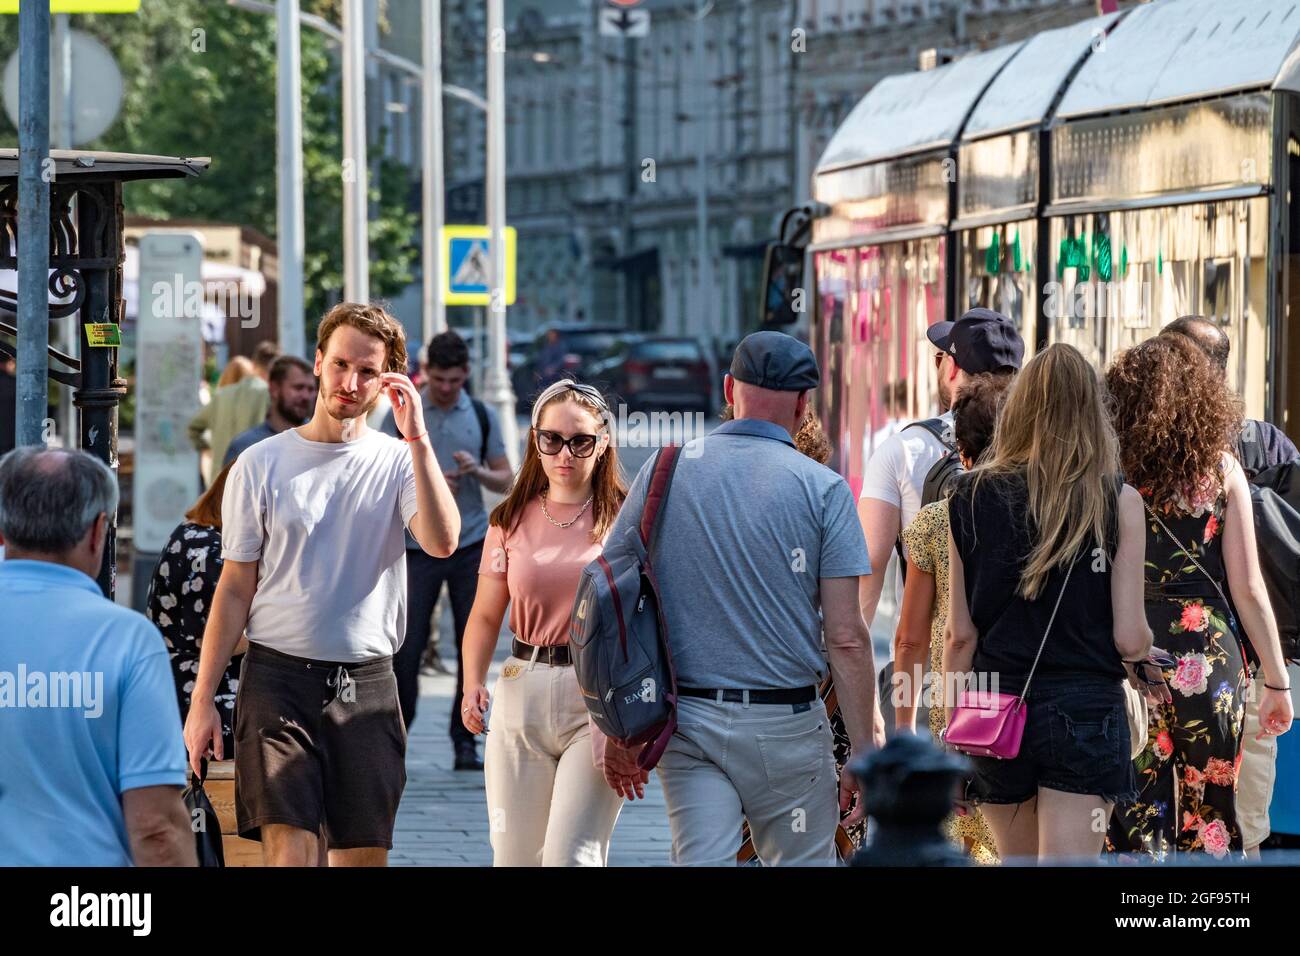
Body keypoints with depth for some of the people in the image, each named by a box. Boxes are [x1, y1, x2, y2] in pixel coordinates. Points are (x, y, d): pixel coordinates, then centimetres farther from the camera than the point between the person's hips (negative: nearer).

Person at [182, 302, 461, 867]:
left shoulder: (398, 463, 4)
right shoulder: (262, 465, 4)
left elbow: (441, 542, -16)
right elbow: (235, 590, 7)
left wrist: (417, 439, -17)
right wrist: (203, 699, 2)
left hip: (367, 684, 1)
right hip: (279, 676, -1)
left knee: (365, 856, 2)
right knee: (288, 849, -14)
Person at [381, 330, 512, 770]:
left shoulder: (482, 417, 8)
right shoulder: (401, 416, 1)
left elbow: (505, 481, 11)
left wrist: (478, 471, -10)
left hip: (471, 546, 2)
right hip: (418, 547, -2)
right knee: (407, 647, -5)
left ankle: (464, 741, 8)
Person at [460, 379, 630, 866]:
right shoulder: (512, 520, 9)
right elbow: (485, 616, 11)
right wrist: (472, 684, -7)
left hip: (599, 696, -4)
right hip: (523, 693, 4)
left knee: (570, 854, -16)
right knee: (515, 857, 6)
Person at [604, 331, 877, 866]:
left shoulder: (663, 472, 3)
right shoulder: (823, 489, -6)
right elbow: (846, 638, -9)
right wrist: (864, 755, -4)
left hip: (685, 721, 2)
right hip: (785, 722, -2)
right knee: (801, 862, 10)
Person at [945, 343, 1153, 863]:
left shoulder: (971, 497, 1)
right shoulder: (1117, 501, -4)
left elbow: (960, 634, 1)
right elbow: (1130, 638, -7)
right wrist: (1143, 644, 16)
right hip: (1085, 709, -3)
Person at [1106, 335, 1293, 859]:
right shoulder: (1221, 469, 0)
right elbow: (1248, 589, -1)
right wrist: (1276, 680, 7)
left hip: (1130, 655, 0)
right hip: (1210, 653, 0)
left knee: (1136, 816, 3)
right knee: (1210, 815, 10)